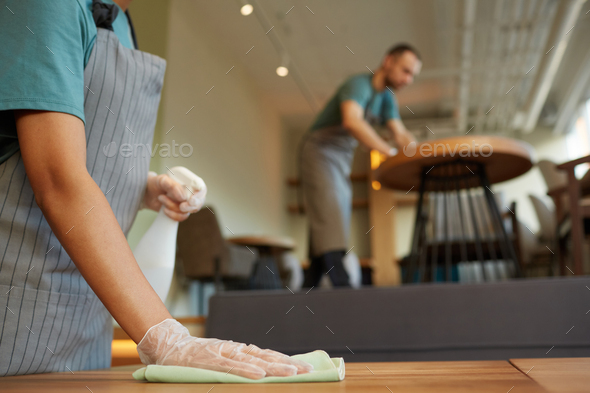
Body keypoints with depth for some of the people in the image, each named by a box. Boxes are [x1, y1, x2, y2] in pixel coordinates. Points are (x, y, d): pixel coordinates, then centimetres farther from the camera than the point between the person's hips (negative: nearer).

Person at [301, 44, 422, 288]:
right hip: (320, 152, -8)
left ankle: (308, 290, 8)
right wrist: (389, 151, -43)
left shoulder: (387, 99, 9)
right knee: (330, 223, -21)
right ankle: (342, 285, -30)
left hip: (342, 160, 8)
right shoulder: (359, 84, -18)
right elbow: (351, 121, -37)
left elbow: (401, 135, -1)